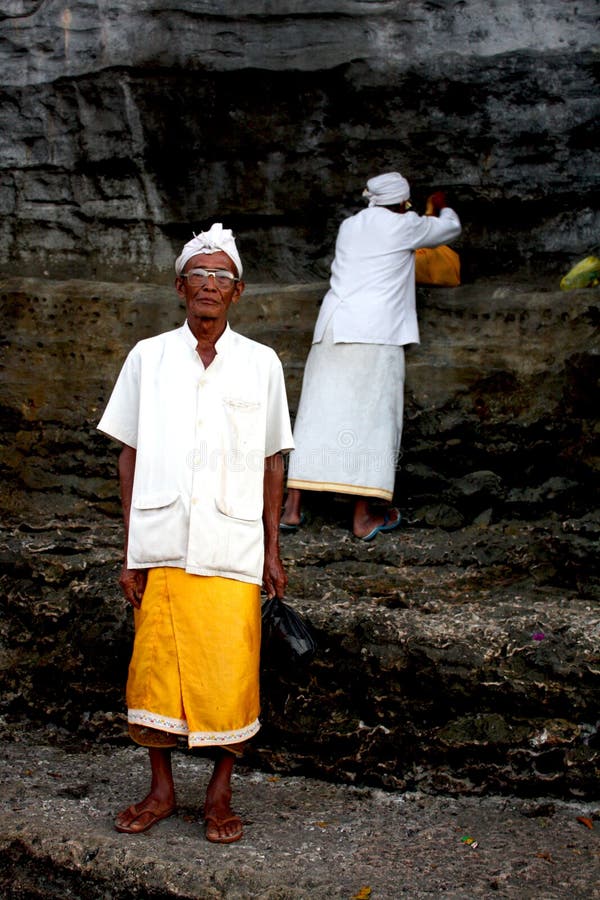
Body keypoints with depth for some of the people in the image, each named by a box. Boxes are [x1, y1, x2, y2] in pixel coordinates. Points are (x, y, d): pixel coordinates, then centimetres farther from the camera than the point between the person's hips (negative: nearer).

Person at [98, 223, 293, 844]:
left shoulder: (261, 364, 4)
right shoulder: (148, 358, 4)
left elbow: (272, 461, 9)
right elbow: (130, 456, 6)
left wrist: (272, 550, 6)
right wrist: (130, 551, 2)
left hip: (232, 549, 0)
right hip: (161, 546, 1)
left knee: (229, 673, 1)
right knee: (155, 668, 7)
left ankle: (220, 793, 22)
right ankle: (161, 789, 27)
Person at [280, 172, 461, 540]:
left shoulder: (349, 227, 19)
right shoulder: (403, 226, 4)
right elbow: (452, 228, 21)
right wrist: (442, 207, 42)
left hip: (333, 328, 5)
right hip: (376, 333, -5)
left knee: (318, 414, 5)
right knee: (371, 417, -2)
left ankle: (293, 508, 5)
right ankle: (364, 516, 0)